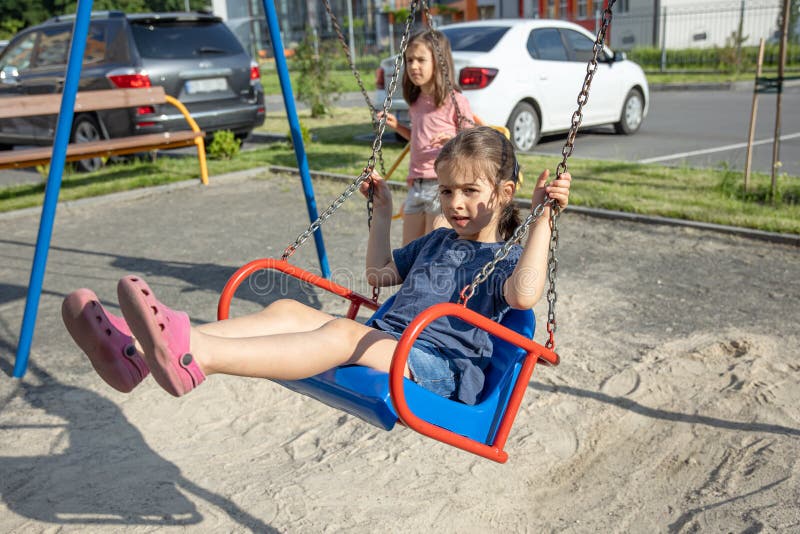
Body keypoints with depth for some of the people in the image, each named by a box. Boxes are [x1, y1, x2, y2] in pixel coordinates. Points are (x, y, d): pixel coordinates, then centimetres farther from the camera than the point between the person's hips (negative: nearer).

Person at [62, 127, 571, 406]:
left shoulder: (504, 259, 5)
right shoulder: (436, 241, 27)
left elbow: (524, 294, -20)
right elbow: (381, 274, 38)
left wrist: (544, 217, -23)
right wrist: (383, 211, 30)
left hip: (435, 369, -7)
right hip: (381, 345, 7)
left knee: (345, 332, -37)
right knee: (288, 310, -19)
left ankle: (197, 355, -59)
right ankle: (141, 349, -37)